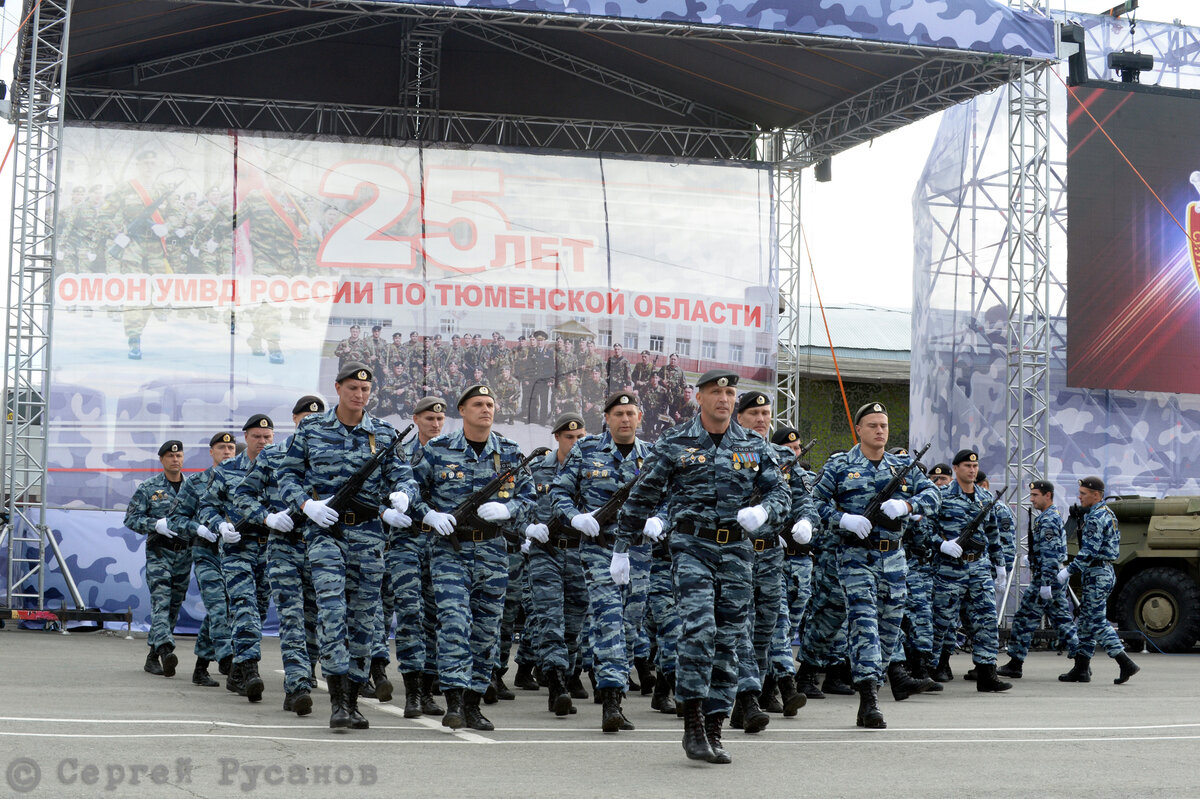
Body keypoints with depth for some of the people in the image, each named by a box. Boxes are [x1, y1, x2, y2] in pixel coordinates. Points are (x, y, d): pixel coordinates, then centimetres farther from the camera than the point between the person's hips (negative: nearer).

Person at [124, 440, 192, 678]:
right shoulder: (149, 488, 1)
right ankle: (166, 650, -32)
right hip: (159, 551, -4)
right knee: (161, 601, -18)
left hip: (185, 553, 4)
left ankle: (153, 657, 18)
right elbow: (131, 518, 0)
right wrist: (156, 525, -15)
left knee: (174, 605, 8)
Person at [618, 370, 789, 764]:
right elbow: (642, 496, 7)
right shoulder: (674, 443, 1)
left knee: (728, 640, 4)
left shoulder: (755, 447, 9)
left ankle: (713, 732, 12)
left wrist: (763, 510, -18)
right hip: (692, 545, -3)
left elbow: (781, 493, 6)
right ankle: (693, 725, -13)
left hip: (736, 551, 3)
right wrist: (621, 548, 8)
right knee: (699, 627, -19)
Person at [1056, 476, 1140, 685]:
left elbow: (1089, 552, -23)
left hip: (1097, 574, -11)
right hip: (1102, 572, 11)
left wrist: (1068, 570, -18)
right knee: (1087, 620, 12)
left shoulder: (1096, 518, -17)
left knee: (1095, 622, -8)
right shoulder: (1106, 513, 16)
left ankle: (1126, 663, -11)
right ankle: (1081, 669, 15)